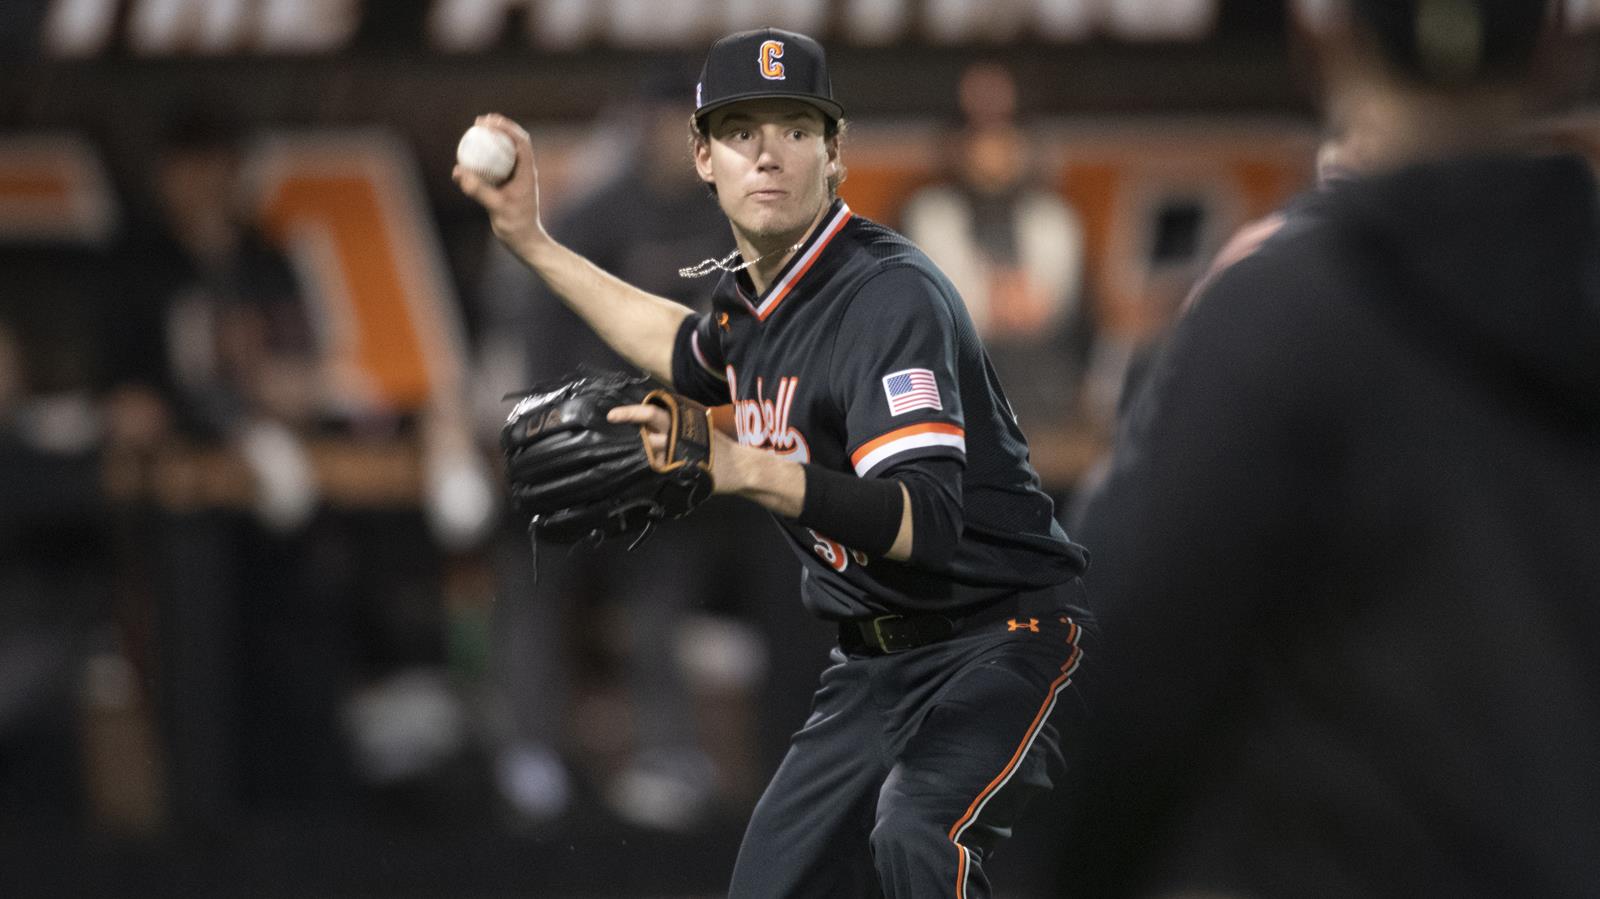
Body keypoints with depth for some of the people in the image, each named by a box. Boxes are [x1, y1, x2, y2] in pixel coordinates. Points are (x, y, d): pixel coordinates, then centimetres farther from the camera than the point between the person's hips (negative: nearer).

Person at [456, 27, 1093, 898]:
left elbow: (925, 523, -35)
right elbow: (690, 354, 34)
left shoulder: (891, 295, -22)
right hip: (875, 660, 9)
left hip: (1000, 636, -9)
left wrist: (747, 470, -46)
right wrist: (533, 243, 29)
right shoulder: (748, 289, 6)